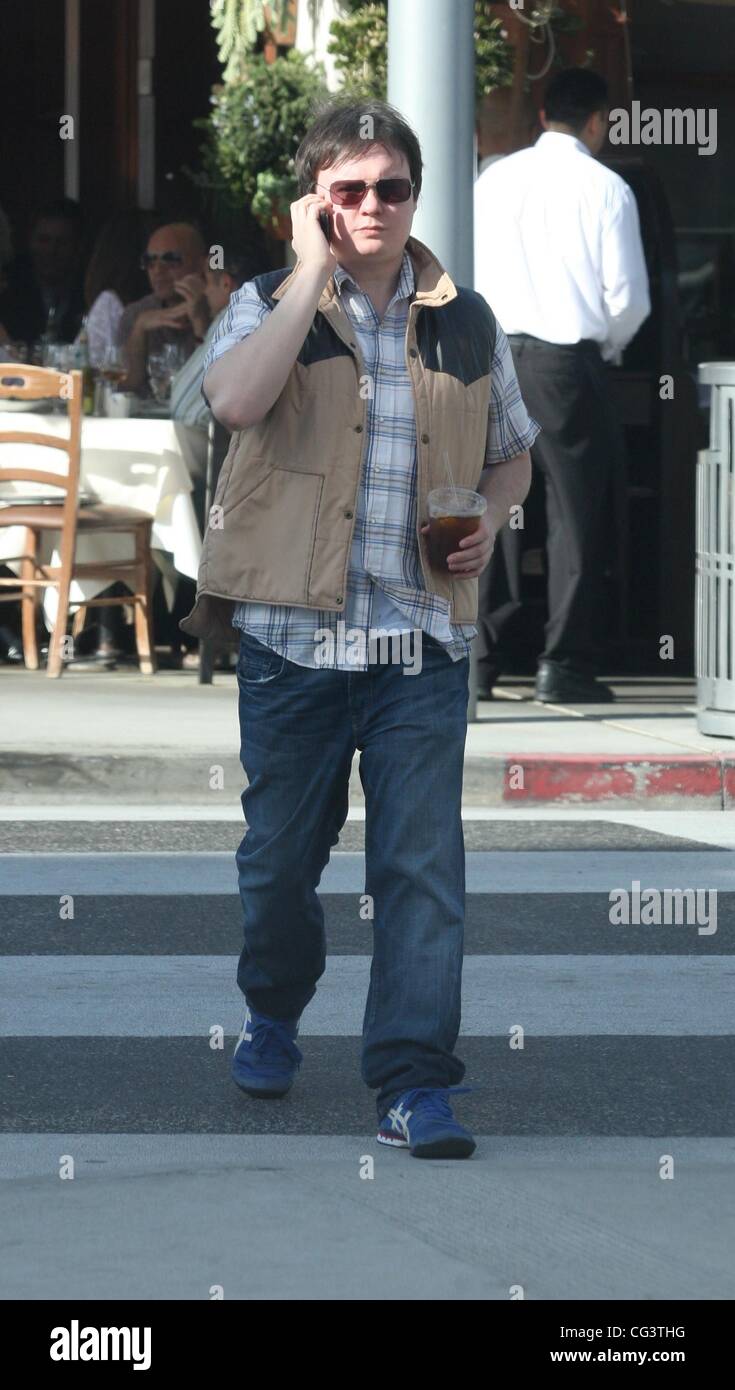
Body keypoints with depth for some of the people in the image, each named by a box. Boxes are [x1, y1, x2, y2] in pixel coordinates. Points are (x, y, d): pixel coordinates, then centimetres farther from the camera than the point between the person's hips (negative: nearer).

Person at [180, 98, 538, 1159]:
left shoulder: (466, 323, 9)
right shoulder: (271, 306, 0)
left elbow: (512, 453, 23)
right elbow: (235, 399, -23)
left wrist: (488, 521, 2)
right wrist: (313, 271, -18)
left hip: (424, 640, 1)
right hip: (293, 634, -1)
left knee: (423, 863, -7)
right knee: (282, 852, 11)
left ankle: (413, 1083, -6)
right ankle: (273, 1014, 38)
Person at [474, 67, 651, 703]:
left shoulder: (495, 179, 7)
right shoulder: (606, 188, -5)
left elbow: (468, 275, 9)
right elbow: (628, 296, -6)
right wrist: (610, 344, 13)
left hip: (494, 356, 4)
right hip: (570, 360, -4)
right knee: (576, 514, 1)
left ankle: (479, 658, 8)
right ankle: (564, 664, -2)